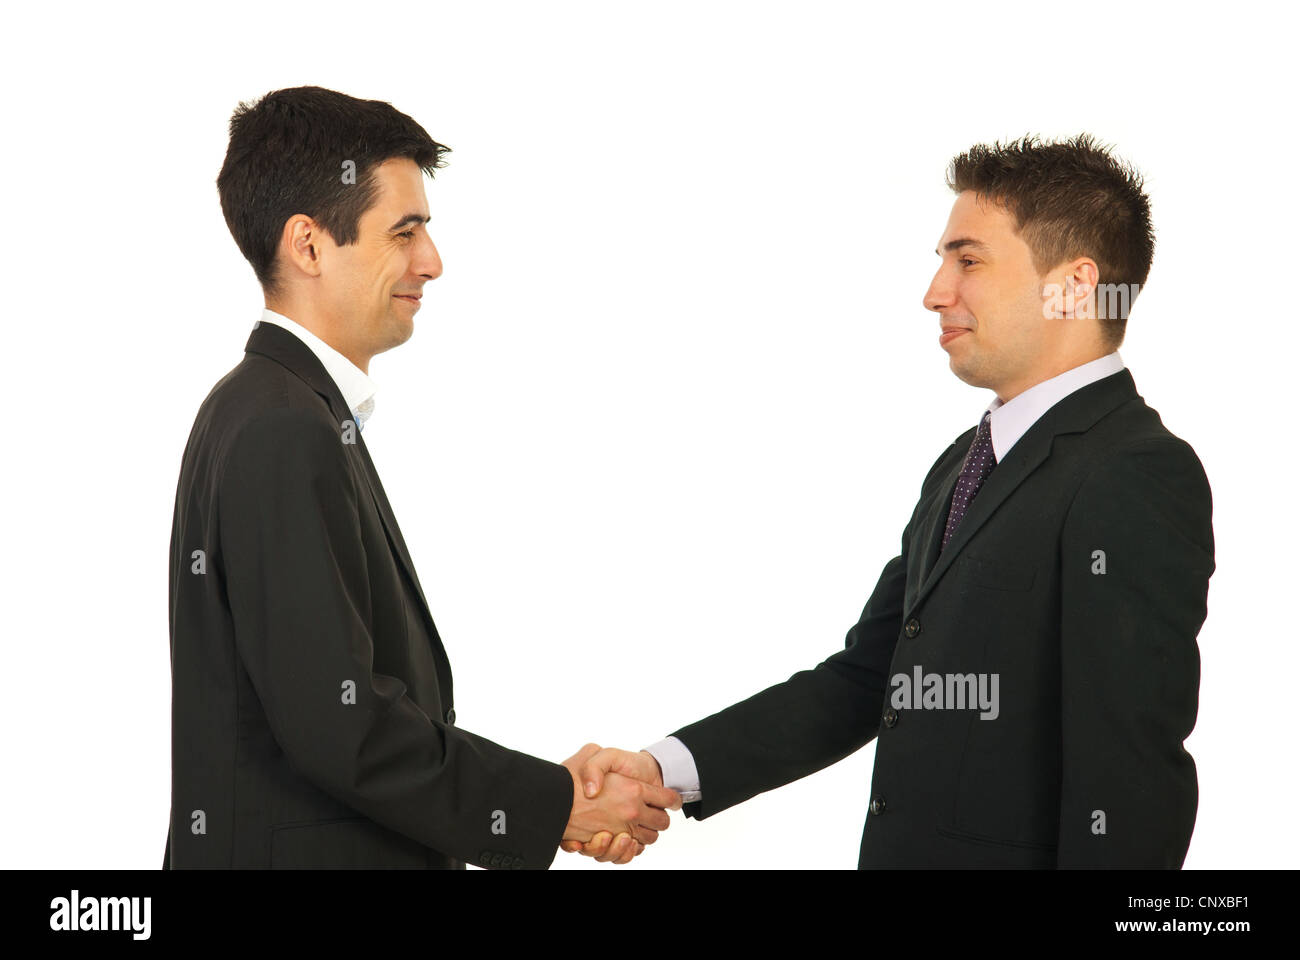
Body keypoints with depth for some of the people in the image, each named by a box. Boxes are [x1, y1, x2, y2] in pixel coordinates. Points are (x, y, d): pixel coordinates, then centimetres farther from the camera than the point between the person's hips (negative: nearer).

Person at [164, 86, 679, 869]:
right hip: (299, 850, -9)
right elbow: (337, 722, -23)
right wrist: (553, 807, -14)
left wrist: (550, 791, 6)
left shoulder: (274, 414, 13)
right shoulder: (281, 436, -18)